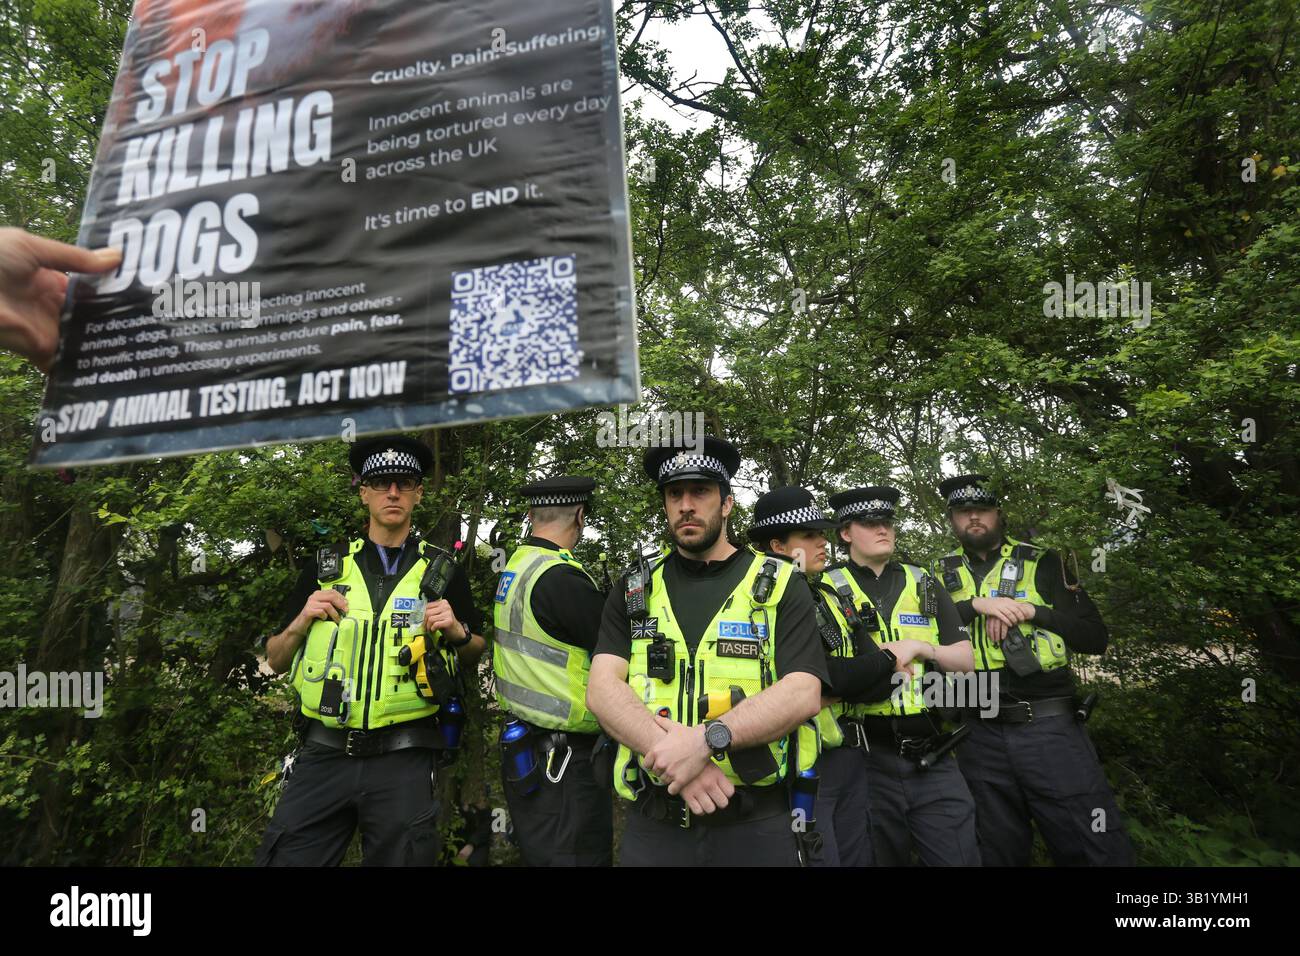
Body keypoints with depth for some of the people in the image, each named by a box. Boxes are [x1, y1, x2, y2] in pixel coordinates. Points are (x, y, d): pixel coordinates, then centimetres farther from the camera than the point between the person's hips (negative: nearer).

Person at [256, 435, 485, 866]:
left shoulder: (443, 571, 2)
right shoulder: (326, 568, 6)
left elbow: (475, 656, 11)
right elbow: (275, 661, 12)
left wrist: (457, 633, -10)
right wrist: (302, 622, -8)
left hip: (404, 760, -1)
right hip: (324, 754, 2)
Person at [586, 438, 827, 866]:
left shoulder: (779, 585, -1)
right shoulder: (635, 589, 5)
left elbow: (802, 694, -12)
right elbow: (603, 688, -5)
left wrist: (705, 739, -24)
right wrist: (669, 753, -21)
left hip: (754, 825, -1)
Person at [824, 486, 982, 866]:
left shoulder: (924, 584, 10)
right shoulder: (829, 590, -1)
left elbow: (965, 659, 7)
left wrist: (924, 649, -13)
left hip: (933, 756, 3)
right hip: (868, 759, -2)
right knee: (880, 858, 11)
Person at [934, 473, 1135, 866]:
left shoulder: (1042, 564, 3)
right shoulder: (944, 576, 7)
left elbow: (1095, 637, 0)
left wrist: (1034, 611, -14)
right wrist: (975, 605, -18)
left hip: (1051, 729, -1)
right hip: (982, 739, 2)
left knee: (1101, 851, 2)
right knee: (998, 853, 16)